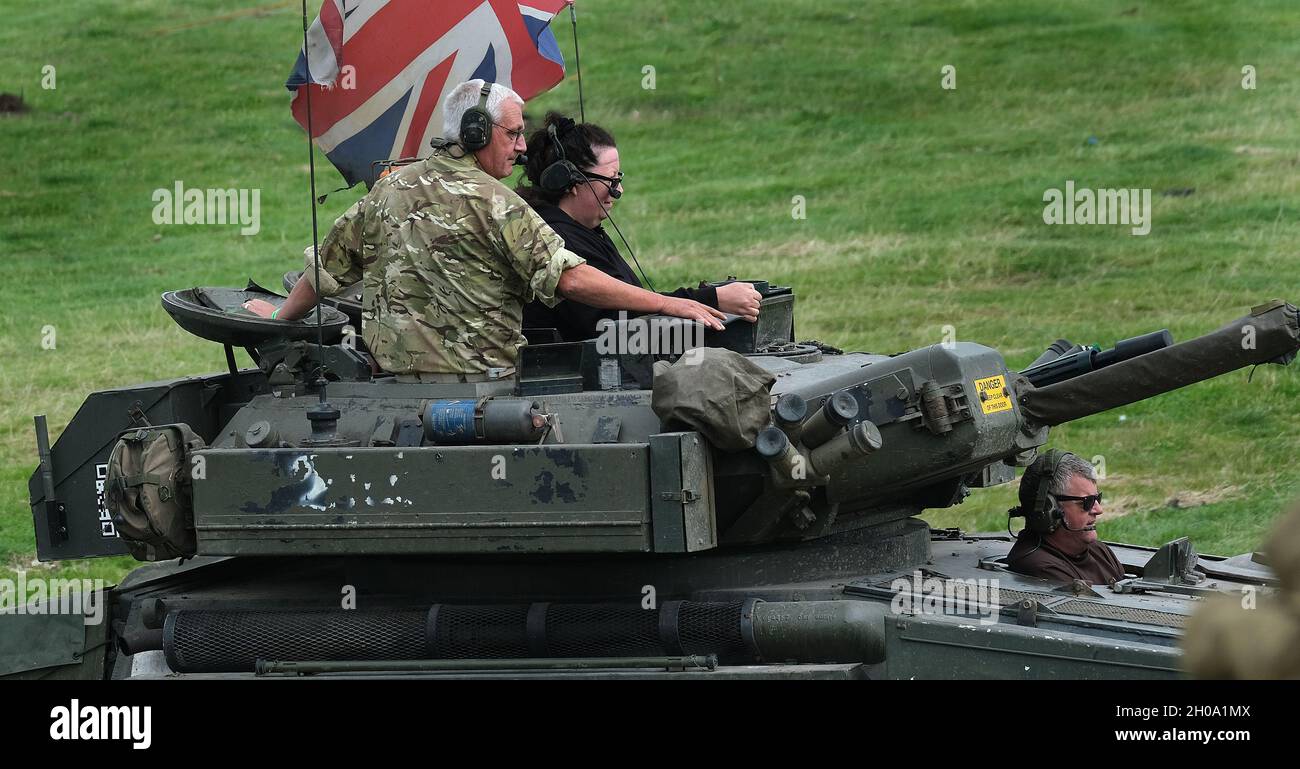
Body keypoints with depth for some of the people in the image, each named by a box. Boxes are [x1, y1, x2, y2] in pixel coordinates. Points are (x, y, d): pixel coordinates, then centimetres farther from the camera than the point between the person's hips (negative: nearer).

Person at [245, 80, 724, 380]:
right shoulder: (491, 202, -8)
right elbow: (571, 278, -14)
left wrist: (281, 317, 39)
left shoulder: (389, 191, 12)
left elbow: (328, 267, 21)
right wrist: (669, 305, -11)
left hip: (392, 376, 7)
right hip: (474, 382, -7)